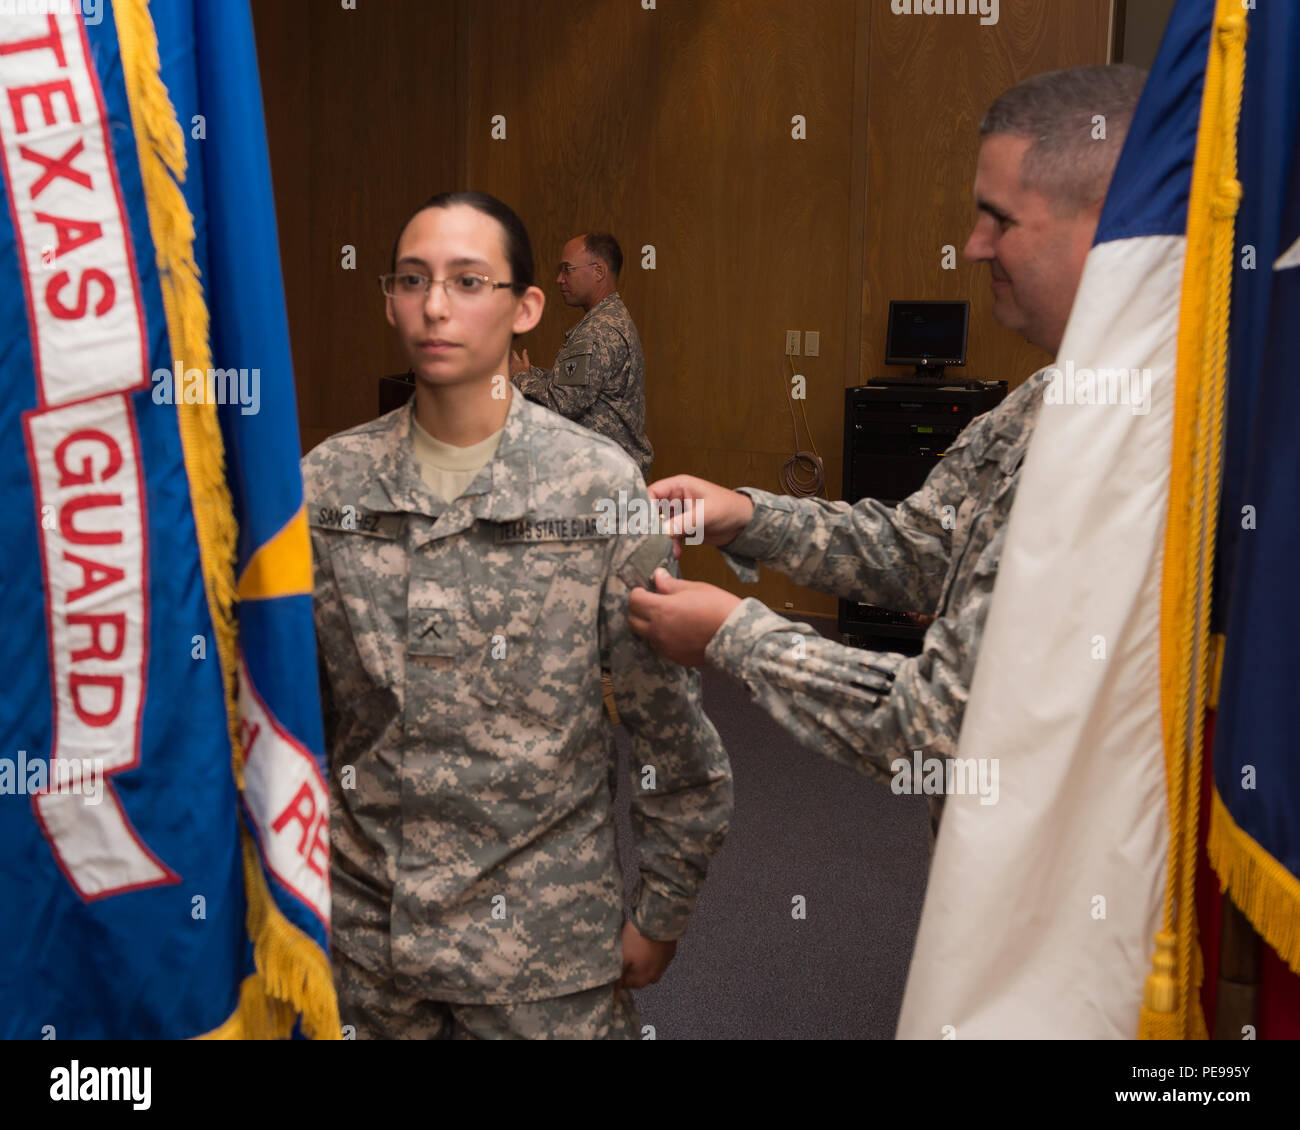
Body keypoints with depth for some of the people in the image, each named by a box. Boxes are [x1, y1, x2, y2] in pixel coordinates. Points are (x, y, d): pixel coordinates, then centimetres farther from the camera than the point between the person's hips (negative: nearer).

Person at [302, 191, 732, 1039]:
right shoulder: (325, 485, -2)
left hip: (548, 942, -2)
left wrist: (661, 915, -2)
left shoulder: (600, 485, -10)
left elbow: (672, 725, -5)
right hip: (366, 939, 3)